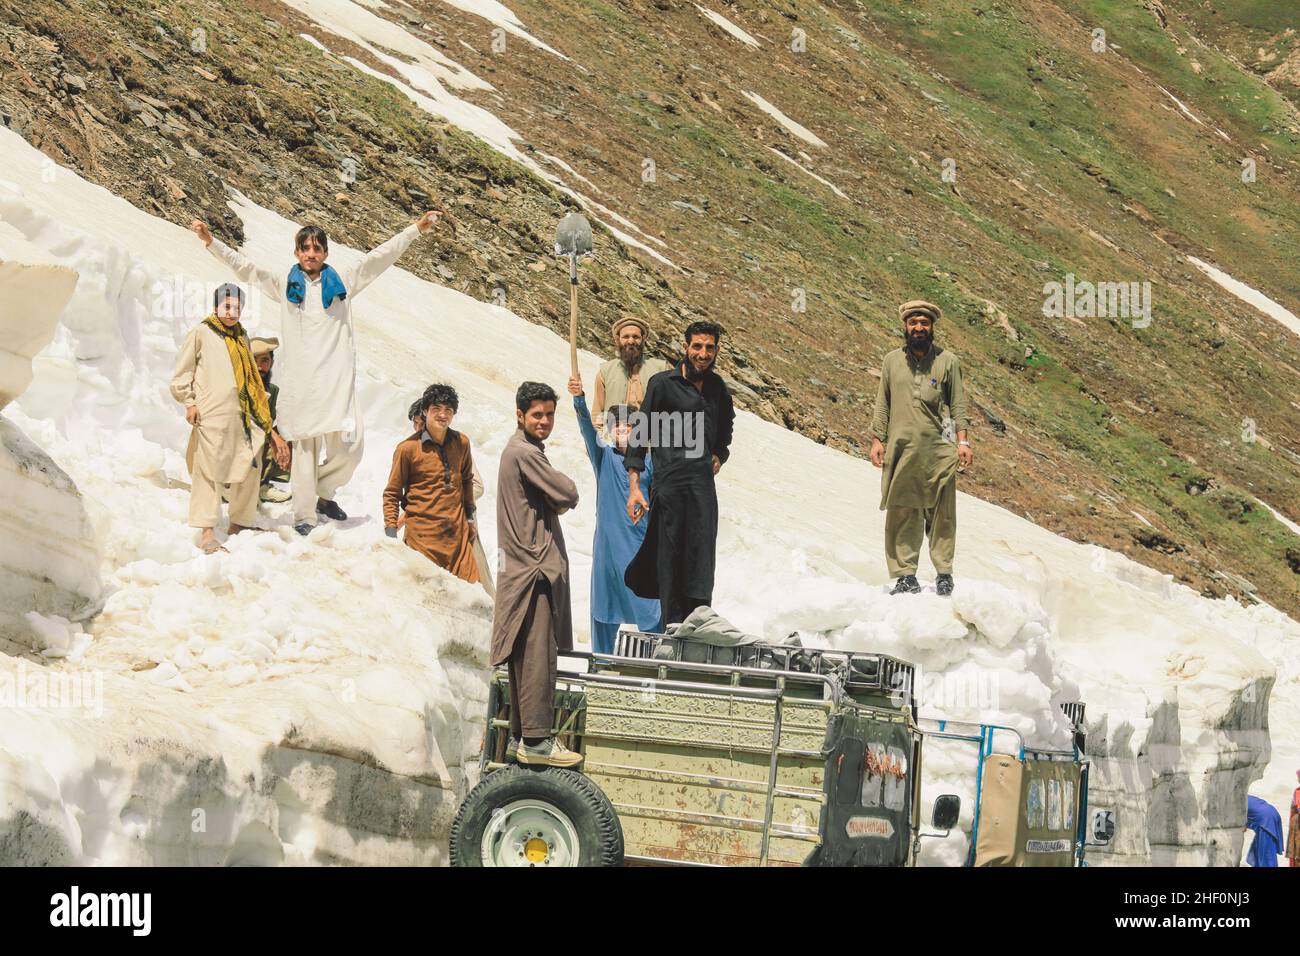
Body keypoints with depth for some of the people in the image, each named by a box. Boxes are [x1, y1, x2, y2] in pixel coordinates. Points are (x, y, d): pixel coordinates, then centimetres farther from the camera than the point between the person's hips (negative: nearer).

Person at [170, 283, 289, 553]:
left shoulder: (241, 338, 21)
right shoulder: (201, 333, 4)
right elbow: (180, 377, 3)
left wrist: (268, 427, 22)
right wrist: (190, 403, -10)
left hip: (243, 417, 7)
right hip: (211, 416, -7)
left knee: (250, 470, 10)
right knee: (209, 471, -9)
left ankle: (239, 524, 25)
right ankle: (207, 533, -11)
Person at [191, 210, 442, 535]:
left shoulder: (342, 284, 14)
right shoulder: (285, 287, 13)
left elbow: (380, 256, 13)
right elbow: (244, 267, 12)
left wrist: (416, 229, 11)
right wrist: (211, 242, 5)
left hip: (336, 379, 1)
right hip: (300, 381, -1)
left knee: (348, 447, -8)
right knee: (305, 447, -1)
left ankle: (323, 493, 19)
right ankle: (304, 516, 6)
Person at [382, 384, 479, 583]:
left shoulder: (461, 443, 8)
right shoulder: (408, 448, -6)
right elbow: (392, 494, 1)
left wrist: (470, 517, 24)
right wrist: (391, 533, -6)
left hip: (457, 532, 4)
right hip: (423, 536, -4)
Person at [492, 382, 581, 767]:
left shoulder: (522, 450, 20)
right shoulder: (524, 453, -13)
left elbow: (556, 502, 20)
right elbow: (568, 494, -15)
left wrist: (554, 503, -1)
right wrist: (562, 498, 6)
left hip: (530, 566, 11)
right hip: (534, 567, -11)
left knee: (526, 657, 12)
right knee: (538, 656, -10)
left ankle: (521, 736, 17)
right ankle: (536, 740, -10)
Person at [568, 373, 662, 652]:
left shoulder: (648, 463, 6)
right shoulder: (603, 457, 3)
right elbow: (587, 428, -14)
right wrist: (579, 399, -31)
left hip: (642, 545, 0)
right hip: (607, 543, 0)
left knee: (650, 606, -5)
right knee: (604, 608, 5)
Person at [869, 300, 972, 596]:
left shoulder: (948, 361, 8)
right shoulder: (892, 361, 12)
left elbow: (958, 404, 7)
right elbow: (882, 404, 14)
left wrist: (963, 441, -2)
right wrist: (877, 440, 6)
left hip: (939, 448, -1)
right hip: (901, 447, 1)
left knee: (942, 512, -2)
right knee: (901, 513, -2)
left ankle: (944, 574, 4)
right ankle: (905, 576, 2)